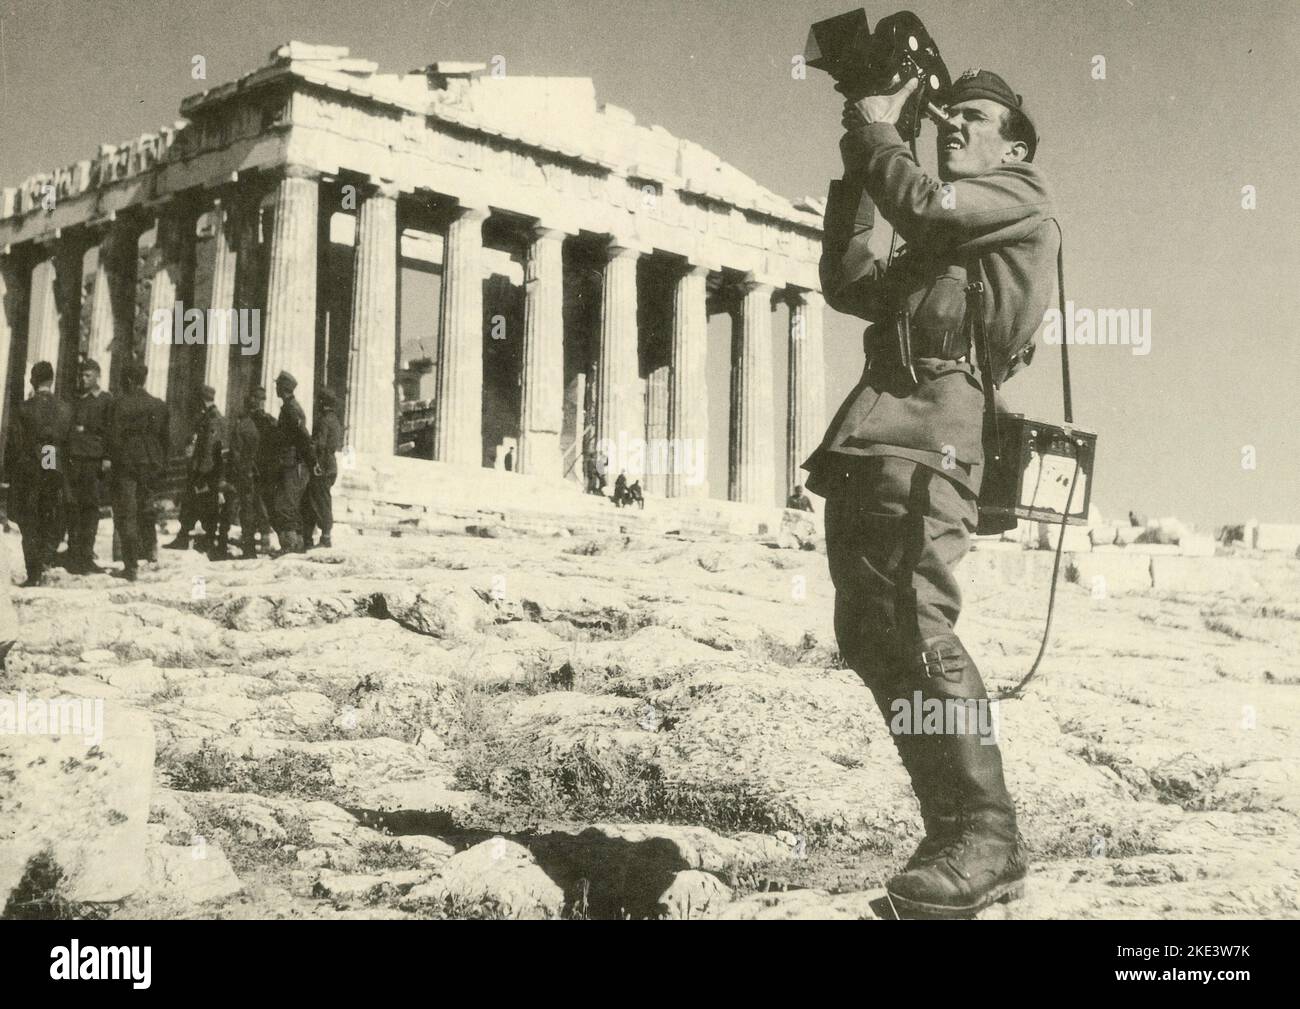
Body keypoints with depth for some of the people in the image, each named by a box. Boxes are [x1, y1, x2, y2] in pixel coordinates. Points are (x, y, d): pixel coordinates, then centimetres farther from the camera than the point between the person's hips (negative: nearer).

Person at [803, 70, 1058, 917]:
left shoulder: (1021, 198, 13)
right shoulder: (942, 245, 35)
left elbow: (923, 203, -4)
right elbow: (848, 285, 29)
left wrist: (875, 131, 12)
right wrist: (855, 171, 28)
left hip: (929, 433, -9)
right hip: (870, 439, 9)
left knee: (915, 630, -22)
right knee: (868, 636, 0)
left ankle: (987, 836, -22)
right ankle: (958, 829, -1)